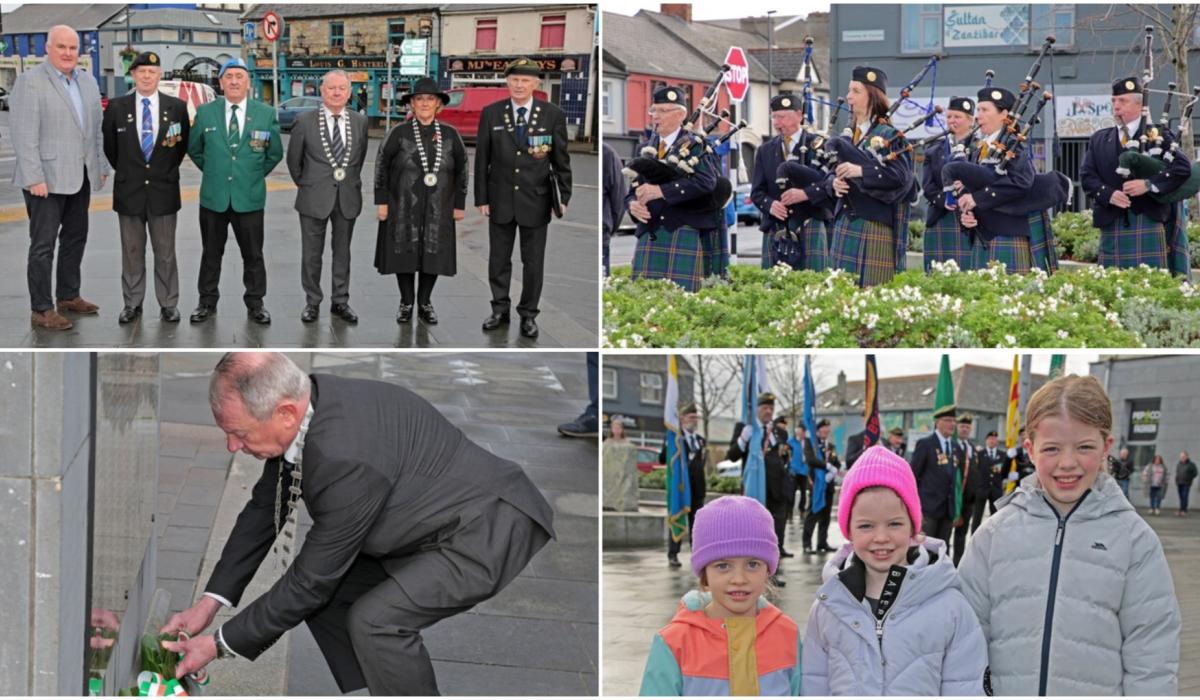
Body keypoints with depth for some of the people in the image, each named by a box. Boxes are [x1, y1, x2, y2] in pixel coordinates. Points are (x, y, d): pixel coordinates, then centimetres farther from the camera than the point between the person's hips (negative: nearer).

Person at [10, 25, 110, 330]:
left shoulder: (88, 81, 12)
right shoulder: (30, 82, -9)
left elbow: (98, 128, 16)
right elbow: (25, 135, -13)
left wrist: (102, 167, 11)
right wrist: (34, 178, -18)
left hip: (81, 177, 7)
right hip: (46, 178, -7)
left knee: (75, 237, 13)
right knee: (43, 244, -3)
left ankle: (68, 296, 26)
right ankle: (41, 310, 1)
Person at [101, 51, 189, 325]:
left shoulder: (177, 107, -1)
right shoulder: (116, 107, 0)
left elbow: (183, 145, 10)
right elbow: (109, 147, 11)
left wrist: (167, 171, 9)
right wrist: (125, 171, 13)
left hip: (163, 190, 0)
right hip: (128, 190, 1)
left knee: (165, 251, 5)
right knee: (131, 251, 7)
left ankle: (168, 304, 13)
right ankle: (132, 304, 15)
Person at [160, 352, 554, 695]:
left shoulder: (346, 456, -34)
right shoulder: (302, 411, -8)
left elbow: (311, 581, -24)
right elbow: (264, 509, 8)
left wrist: (221, 645, -15)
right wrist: (210, 601, 3)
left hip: (493, 529, -10)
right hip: (438, 527, 10)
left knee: (376, 619, -24)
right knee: (325, 595, 5)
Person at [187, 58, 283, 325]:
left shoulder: (266, 114, 0)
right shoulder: (205, 113, 1)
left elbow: (275, 153, 11)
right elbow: (194, 149, 14)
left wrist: (255, 174, 10)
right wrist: (214, 172, 12)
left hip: (249, 197, -1)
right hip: (213, 196, 1)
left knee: (253, 254, 5)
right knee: (211, 253, 9)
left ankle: (255, 303, 16)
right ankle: (208, 302, 19)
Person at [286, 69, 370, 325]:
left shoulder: (360, 122, 1)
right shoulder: (305, 121, -6)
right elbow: (293, 160, 4)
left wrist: (351, 183, 12)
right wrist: (304, 185, 10)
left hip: (347, 198, 2)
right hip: (314, 198, -2)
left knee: (342, 251, 11)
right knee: (311, 253, 7)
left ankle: (340, 301, 20)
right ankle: (312, 302, 18)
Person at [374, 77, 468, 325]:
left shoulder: (450, 134, 1)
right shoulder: (399, 133, -5)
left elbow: (461, 169, 7)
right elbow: (382, 166, -2)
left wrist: (459, 203, 5)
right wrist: (381, 201, -5)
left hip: (437, 209, 1)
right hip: (403, 207, -1)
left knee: (433, 255, 5)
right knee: (404, 253, 4)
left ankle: (425, 303, 19)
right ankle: (406, 303, 18)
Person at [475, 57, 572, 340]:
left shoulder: (553, 115, -3)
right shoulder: (491, 114, -1)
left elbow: (561, 161, 1)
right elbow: (482, 158, 2)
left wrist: (564, 198, -2)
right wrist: (482, 198, -1)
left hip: (536, 201, -1)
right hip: (500, 199, 1)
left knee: (533, 262, 6)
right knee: (499, 259, 10)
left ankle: (528, 314, 19)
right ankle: (500, 310, 24)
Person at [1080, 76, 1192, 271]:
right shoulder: (1099, 139, 15)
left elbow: (1182, 167, -6)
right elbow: (1087, 175, 5)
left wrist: (1149, 184, -17)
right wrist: (1108, 194, -14)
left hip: (1149, 221, -3)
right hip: (1111, 224, 3)